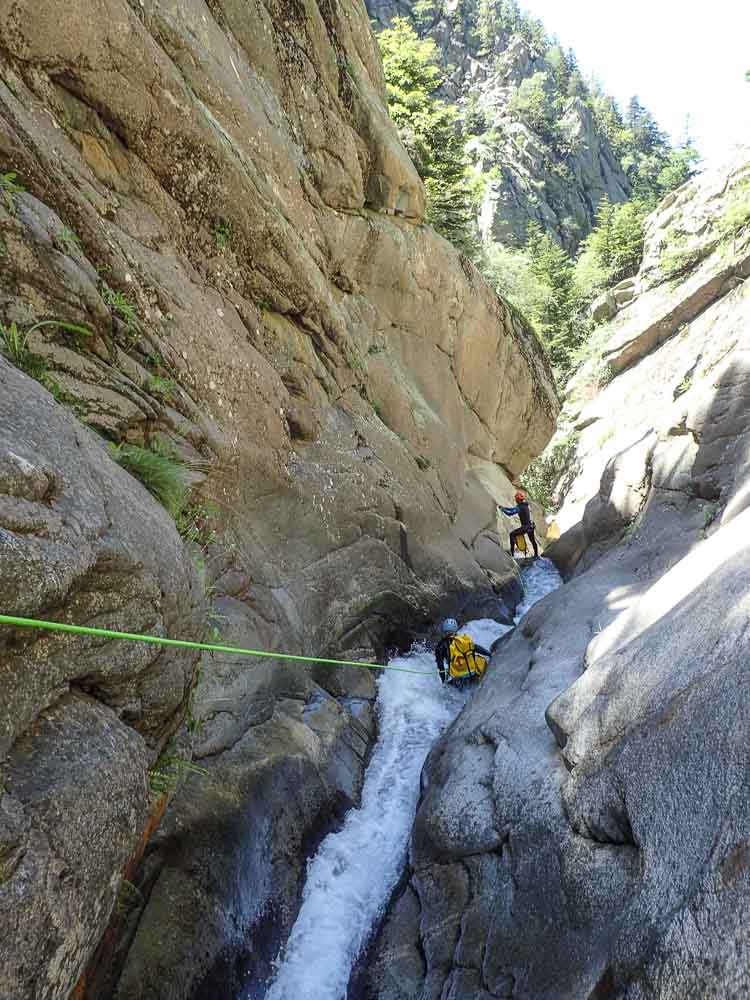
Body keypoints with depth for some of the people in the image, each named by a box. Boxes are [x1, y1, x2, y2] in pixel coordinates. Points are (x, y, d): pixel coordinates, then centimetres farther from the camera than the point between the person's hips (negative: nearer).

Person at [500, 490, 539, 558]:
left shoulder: (520, 507, -16)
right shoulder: (526, 505, 11)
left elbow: (510, 513, -23)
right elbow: (514, 509, 21)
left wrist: (503, 509, -7)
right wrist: (504, 508, 21)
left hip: (525, 527, -9)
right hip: (531, 526, 9)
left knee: (512, 534, -1)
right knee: (533, 540, 24)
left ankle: (512, 552, -3)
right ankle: (536, 555, 38)